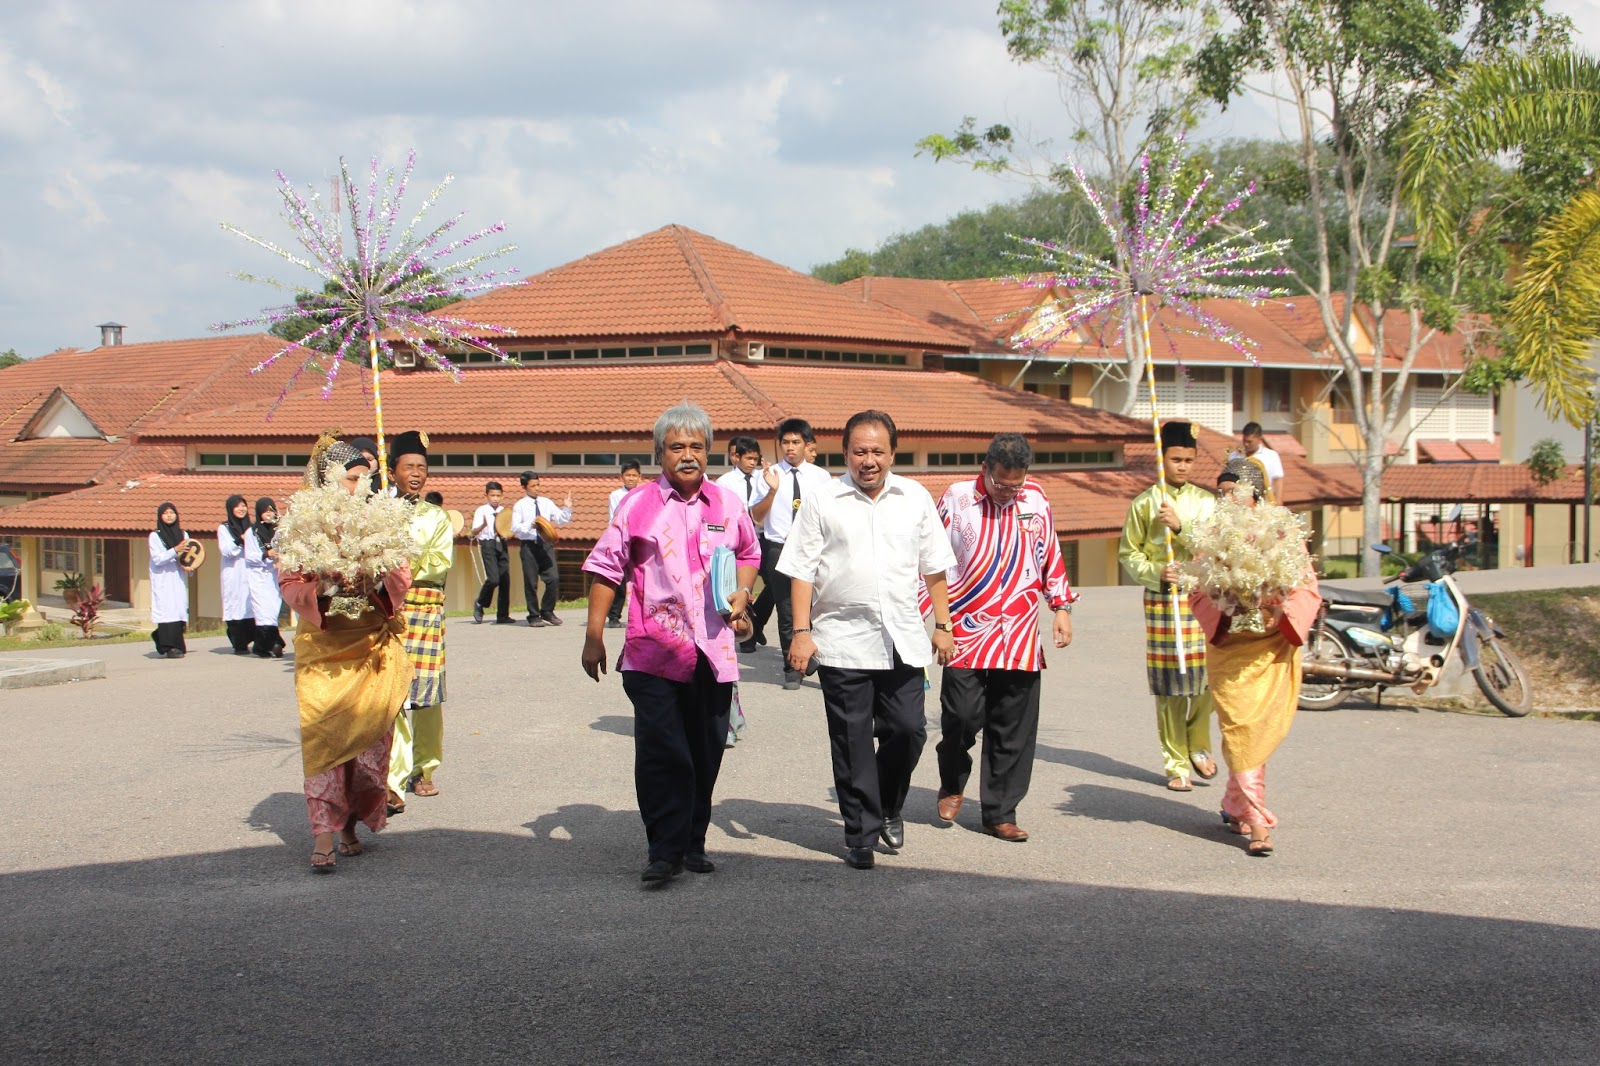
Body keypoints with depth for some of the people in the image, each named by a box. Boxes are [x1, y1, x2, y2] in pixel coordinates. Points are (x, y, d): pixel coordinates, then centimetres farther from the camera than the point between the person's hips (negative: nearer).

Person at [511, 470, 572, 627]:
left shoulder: (546, 502, 10)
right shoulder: (520, 506, 1)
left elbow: (561, 520, 11)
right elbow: (515, 528, -6)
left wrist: (567, 508, -5)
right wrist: (531, 524, -19)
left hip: (546, 544, 3)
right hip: (529, 545, -3)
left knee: (554, 578, -5)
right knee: (531, 582, 2)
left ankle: (547, 612, 12)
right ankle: (534, 616, 14)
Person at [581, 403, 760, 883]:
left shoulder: (728, 505, 10)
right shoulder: (638, 505, 1)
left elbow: (748, 554, 26)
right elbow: (606, 569, 4)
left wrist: (742, 592, 6)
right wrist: (594, 636, 1)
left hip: (713, 651, 3)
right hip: (654, 651, -3)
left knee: (705, 754, 10)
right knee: (660, 753, -11)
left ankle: (692, 843, 23)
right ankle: (665, 851, -7)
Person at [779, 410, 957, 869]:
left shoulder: (916, 498, 9)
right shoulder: (823, 502, 1)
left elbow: (934, 568, 14)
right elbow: (803, 571, 0)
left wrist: (943, 626, 11)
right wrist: (801, 633, -7)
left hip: (902, 640, 2)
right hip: (843, 642, -2)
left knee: (907, 729, -1)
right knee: (852, 742, 1)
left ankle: (889, 807, 26)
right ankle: (861, 834, 11)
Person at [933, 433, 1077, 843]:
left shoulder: (1036, 499, 7)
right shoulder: (957, 499, -2)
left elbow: (1051, 556, 18)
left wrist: (1061, 607, 13)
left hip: (1020, 637, 3)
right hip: (965, 632, -3)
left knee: (1014, 731, 3)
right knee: (963, 716, -8)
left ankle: (1000, 812, 14)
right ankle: (952, 786, 21)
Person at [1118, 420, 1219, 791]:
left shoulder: (1204, 501, 8)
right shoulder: (1143, 503, 5)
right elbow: (1128, 552, 6)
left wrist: (1181, 526, -16)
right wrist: (1155, 573, -10)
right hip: (1161, 599, -1)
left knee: (1206, 676, -4)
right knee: (1168, 684, -1)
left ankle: (1198, 746, 22)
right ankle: (1176, 764, 9)